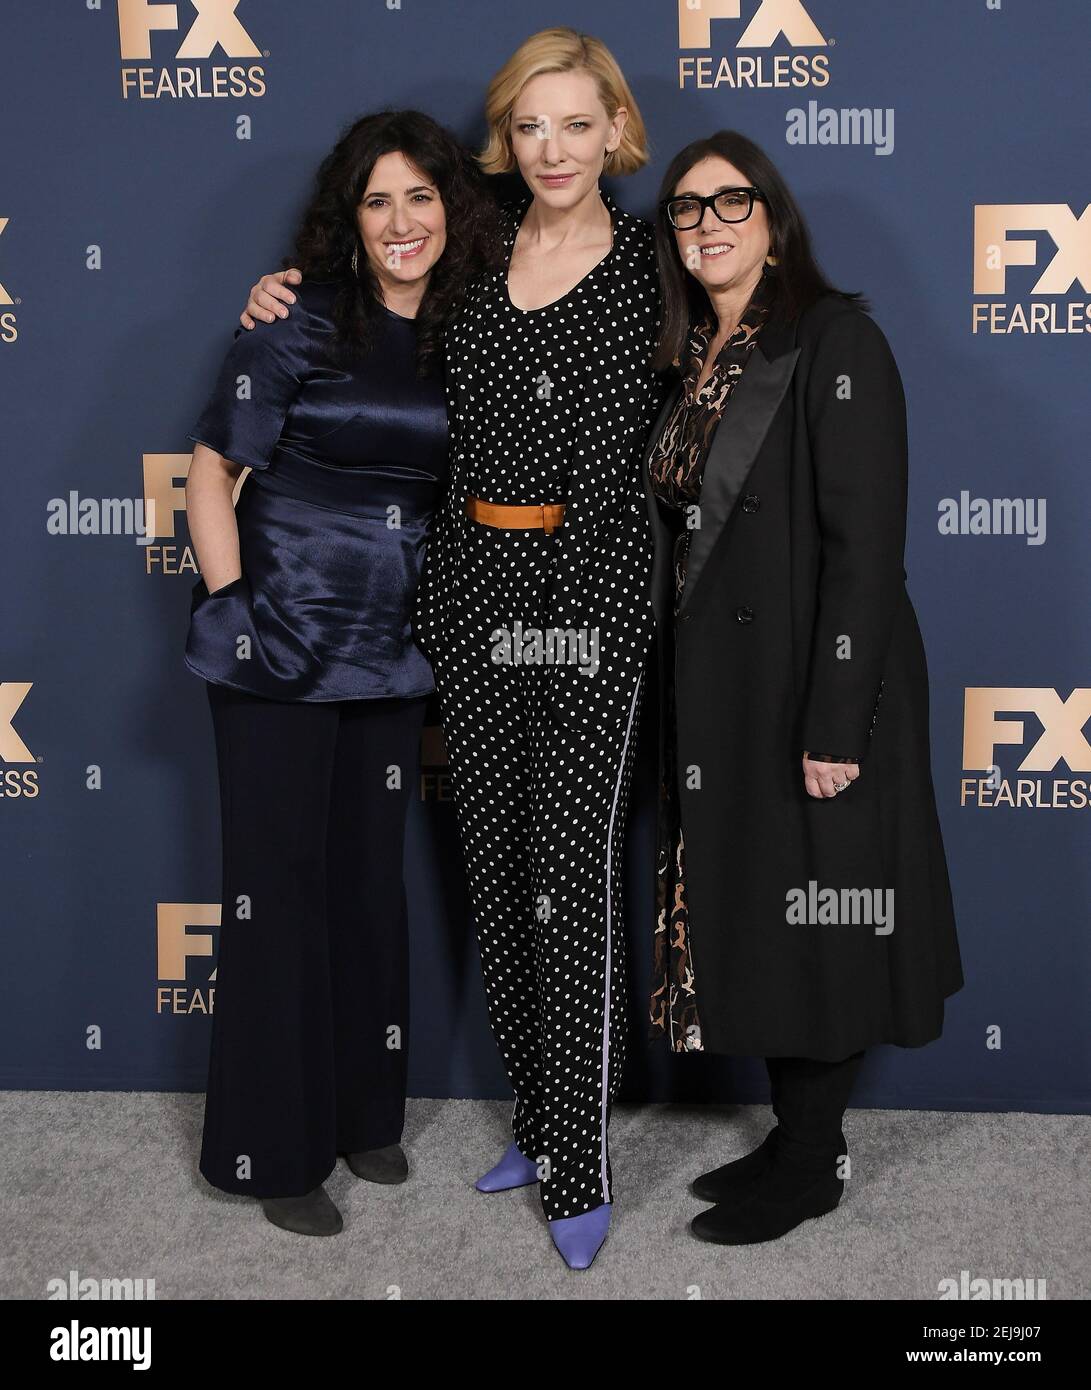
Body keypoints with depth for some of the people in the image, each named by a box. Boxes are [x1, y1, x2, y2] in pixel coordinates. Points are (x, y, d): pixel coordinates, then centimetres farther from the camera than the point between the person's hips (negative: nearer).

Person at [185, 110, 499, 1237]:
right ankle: (275, 1149, 17)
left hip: (389, 653, 5)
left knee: (371, 878, 14)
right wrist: (231, 609, -11)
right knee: (279, 882, 2)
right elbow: (210, 474, -5)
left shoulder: (464, 335, 7)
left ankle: (363, 1112, 31)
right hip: (281, 643, -5)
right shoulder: (299, 326, -7)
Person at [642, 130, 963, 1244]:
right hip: (715, 693, 8)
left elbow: (864, 544, -17)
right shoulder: (697, 362, 13)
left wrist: (835, 723, -21)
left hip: (812, 687, -8)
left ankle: (814, 1166, 19)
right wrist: (676, 697, 13)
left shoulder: (836, 340, -11)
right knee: (746, 913, 14)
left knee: (809, 918, 2)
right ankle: (792, 1138, 29)